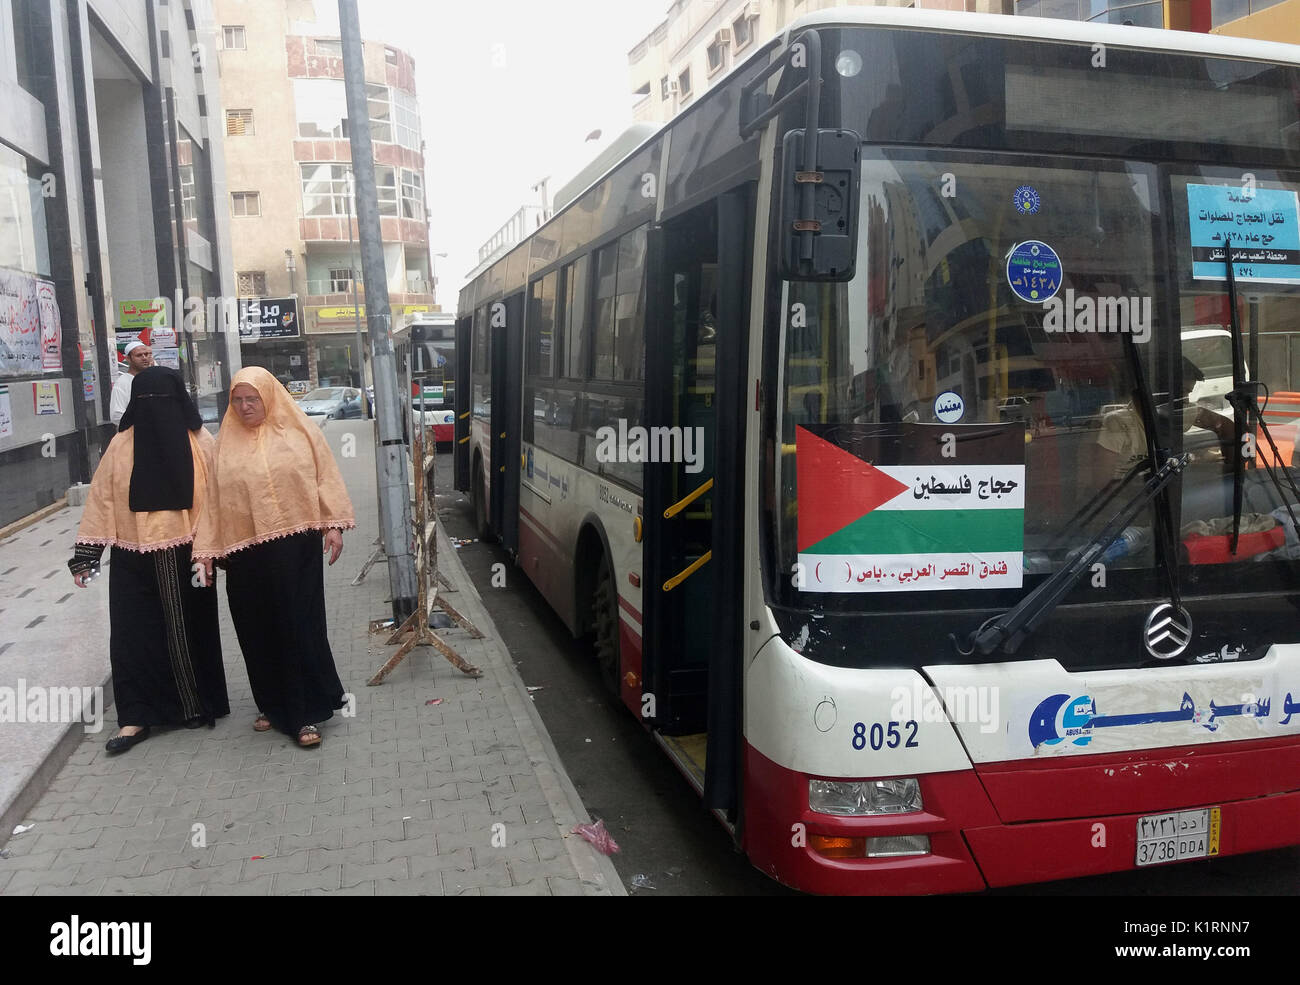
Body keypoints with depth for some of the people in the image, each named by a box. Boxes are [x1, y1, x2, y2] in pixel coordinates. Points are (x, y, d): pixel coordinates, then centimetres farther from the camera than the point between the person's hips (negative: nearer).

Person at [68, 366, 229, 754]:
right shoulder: (121, 445, 0)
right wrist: (85, 555, 0)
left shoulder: (201, 443, -4)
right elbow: (102, 499, 2)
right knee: (132, 634, 1)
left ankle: (198, 704, 25)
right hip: (135, 560, 1)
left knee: (190, 630, 10)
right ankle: (137, 716, 9)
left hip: (186, 556, -1)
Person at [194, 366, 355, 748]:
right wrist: (206, 550, 3)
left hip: (296, 547, -3)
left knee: (299, 626, -3)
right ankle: (273, 705, 25)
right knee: (257, 631, 9)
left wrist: (333, 525, -6)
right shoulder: (226, 441, 8)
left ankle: (307, 713, 6)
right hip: (245, 552, 3)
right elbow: (214, 496, 6)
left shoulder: (299, 430, 2)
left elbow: (325, 477, 2)